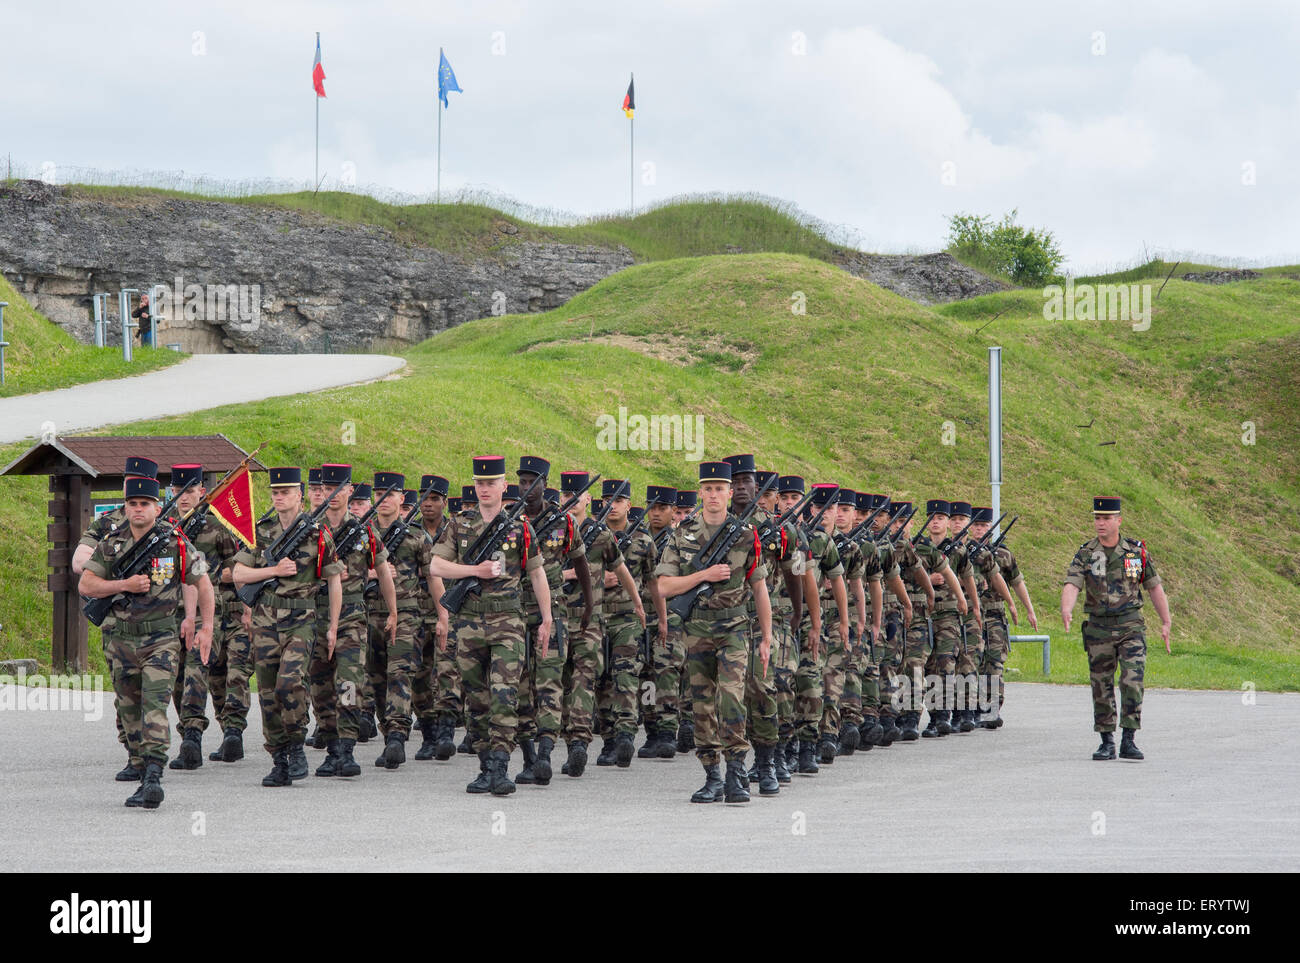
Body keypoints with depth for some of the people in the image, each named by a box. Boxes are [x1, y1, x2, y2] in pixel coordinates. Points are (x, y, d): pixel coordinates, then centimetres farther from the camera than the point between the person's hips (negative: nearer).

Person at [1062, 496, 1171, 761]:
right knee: (1101, 686, 5)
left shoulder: (1137, 551, 2)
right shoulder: (1085, 554, 0)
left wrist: (1166, 623, 6)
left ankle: (1128, 741, -10)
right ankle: (1106, 742, 15)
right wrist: (1066, 610, -35)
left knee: (1132, 681, -14)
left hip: (1131, 626, -1)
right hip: (1098, 628, 1)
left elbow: (1155, 588, 9)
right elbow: (1071, 586, -14)